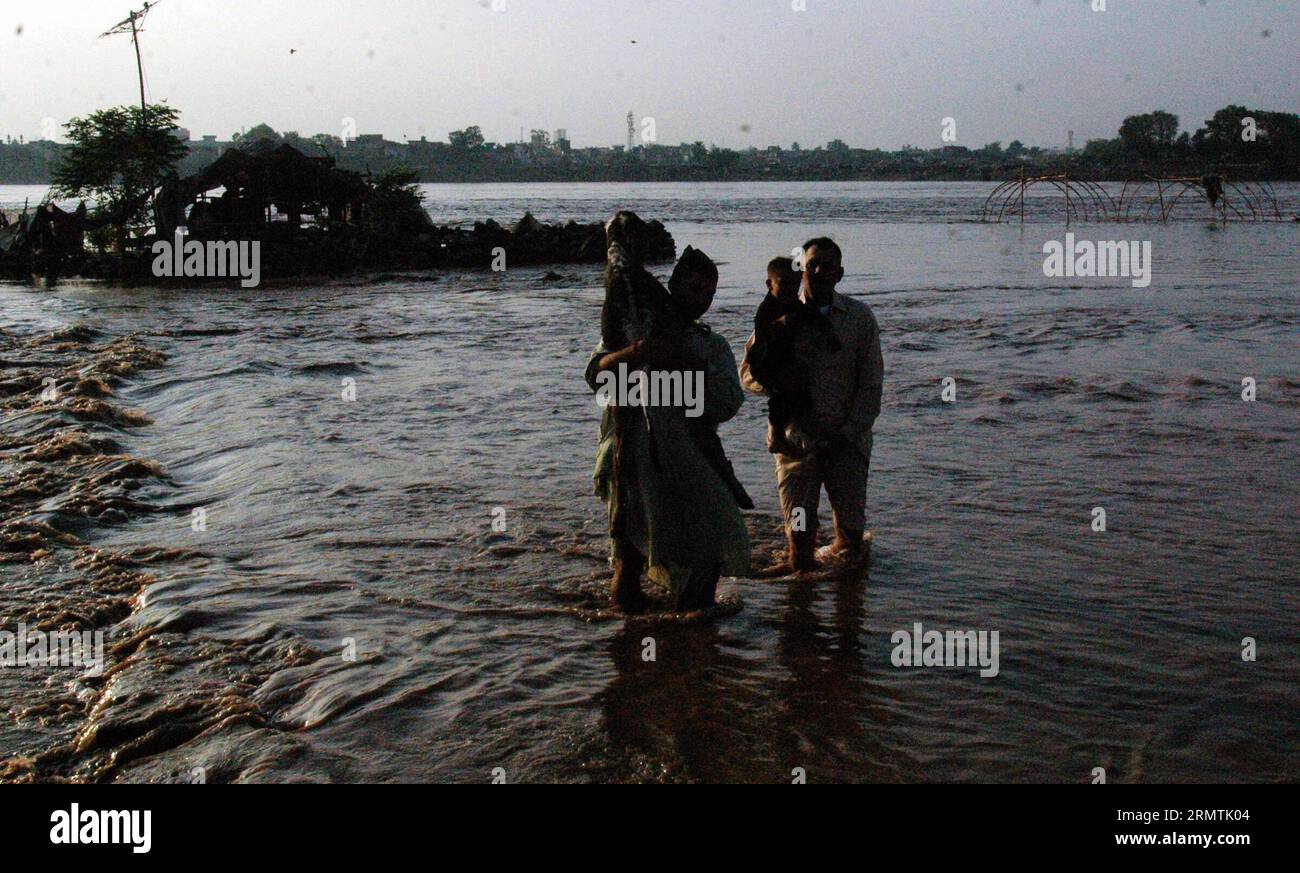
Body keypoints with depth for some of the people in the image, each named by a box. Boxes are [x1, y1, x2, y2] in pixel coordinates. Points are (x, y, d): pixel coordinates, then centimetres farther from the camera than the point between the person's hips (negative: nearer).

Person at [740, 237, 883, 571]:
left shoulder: (859, 317, 3)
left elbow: (871, 384, 2)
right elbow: (748, 372, 5)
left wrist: (849, 432, -8)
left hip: (846, 441, 0)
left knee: (851, 528, 4)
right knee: (800, 531, 2)